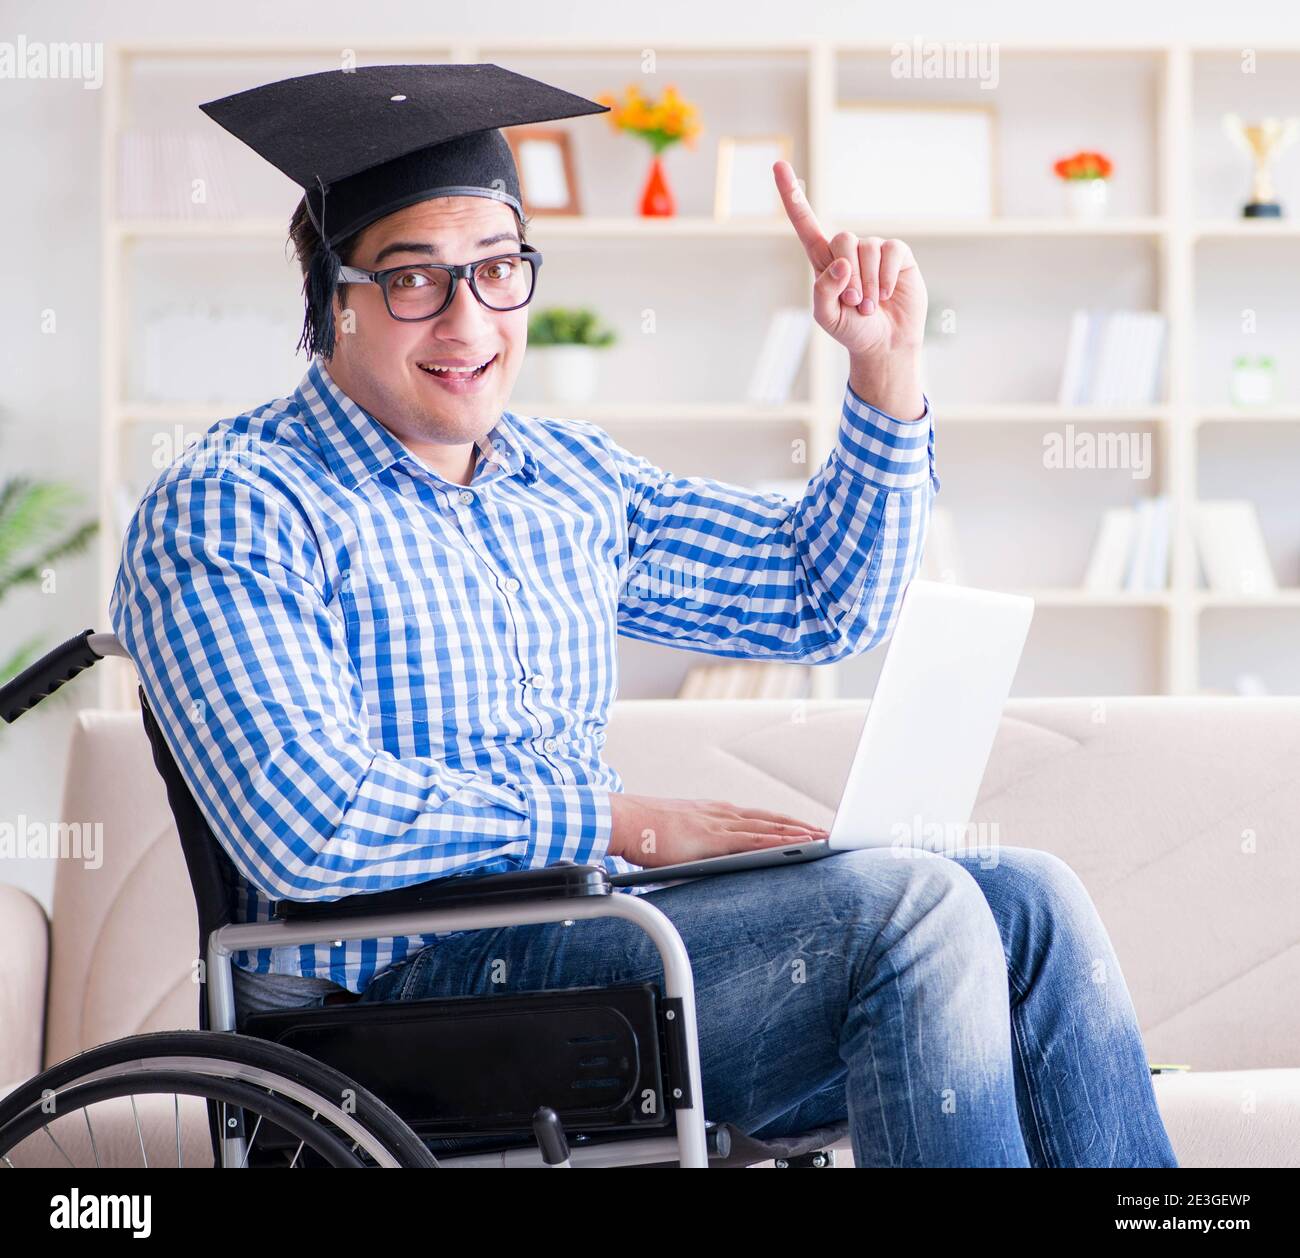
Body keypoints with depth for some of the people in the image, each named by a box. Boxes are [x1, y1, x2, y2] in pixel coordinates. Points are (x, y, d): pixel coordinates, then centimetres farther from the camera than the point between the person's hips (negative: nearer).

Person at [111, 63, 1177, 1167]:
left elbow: (823, 603, 25)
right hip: (403, 985, -7)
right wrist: (620, 821, -16)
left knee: (1026, 900, -10)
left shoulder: (567, 477, 17)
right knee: (908, 907, -23)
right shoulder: (226, 514, -6)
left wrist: (887, 371, 11)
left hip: (610, 921, 8)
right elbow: (308, 824, -20)